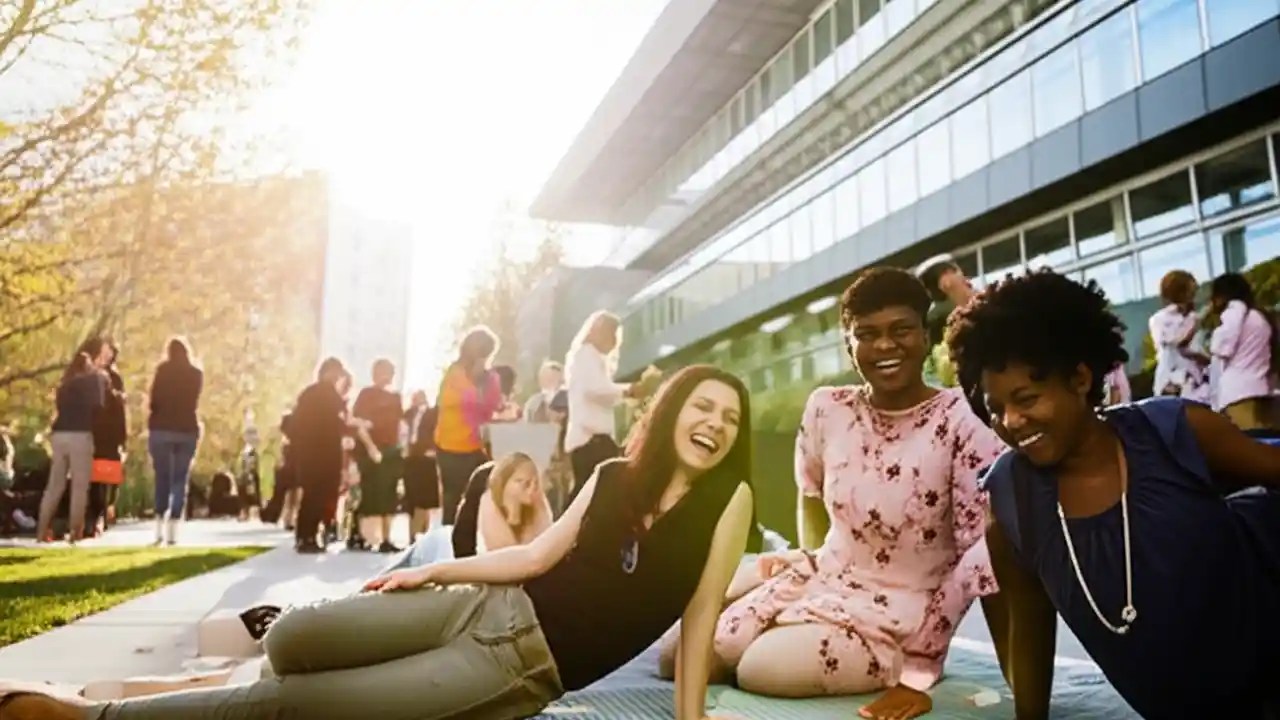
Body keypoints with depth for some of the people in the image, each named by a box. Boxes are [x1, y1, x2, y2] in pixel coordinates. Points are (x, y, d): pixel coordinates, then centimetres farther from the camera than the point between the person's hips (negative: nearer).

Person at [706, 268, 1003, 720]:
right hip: (820, 582, 5)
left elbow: (985, 556, -22)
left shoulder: (962, 422, -20)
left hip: (899, 617, -5)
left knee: (761, 669, -22)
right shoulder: (827, 408, -5)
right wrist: (811, 560, 9)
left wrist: (917, 674, -22)